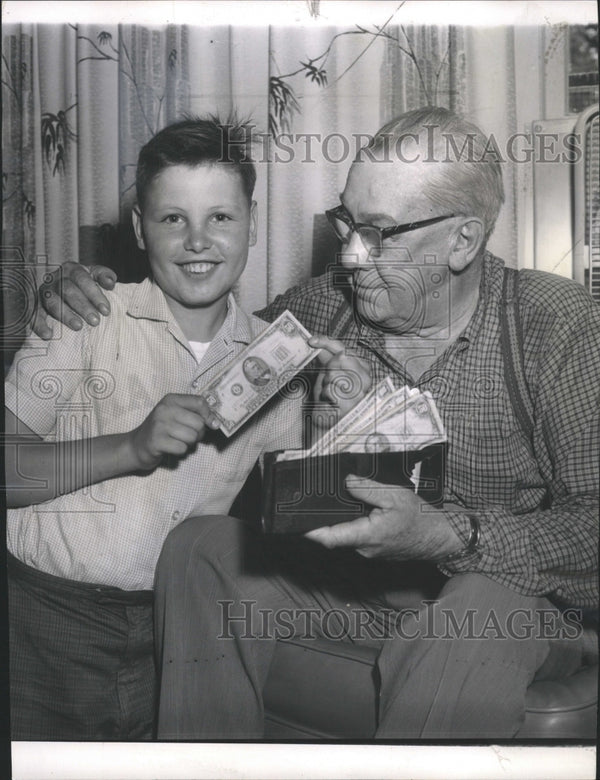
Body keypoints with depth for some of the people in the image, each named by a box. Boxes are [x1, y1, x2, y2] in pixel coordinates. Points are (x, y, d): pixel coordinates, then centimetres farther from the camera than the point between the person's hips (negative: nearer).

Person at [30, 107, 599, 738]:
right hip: (347, 576, 5)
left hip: (528, 591, -4)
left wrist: (447, 536, -33)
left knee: (473, 627, -38)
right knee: (200, 548, -12)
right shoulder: (327, 305, -1)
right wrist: (89, 287, 1)